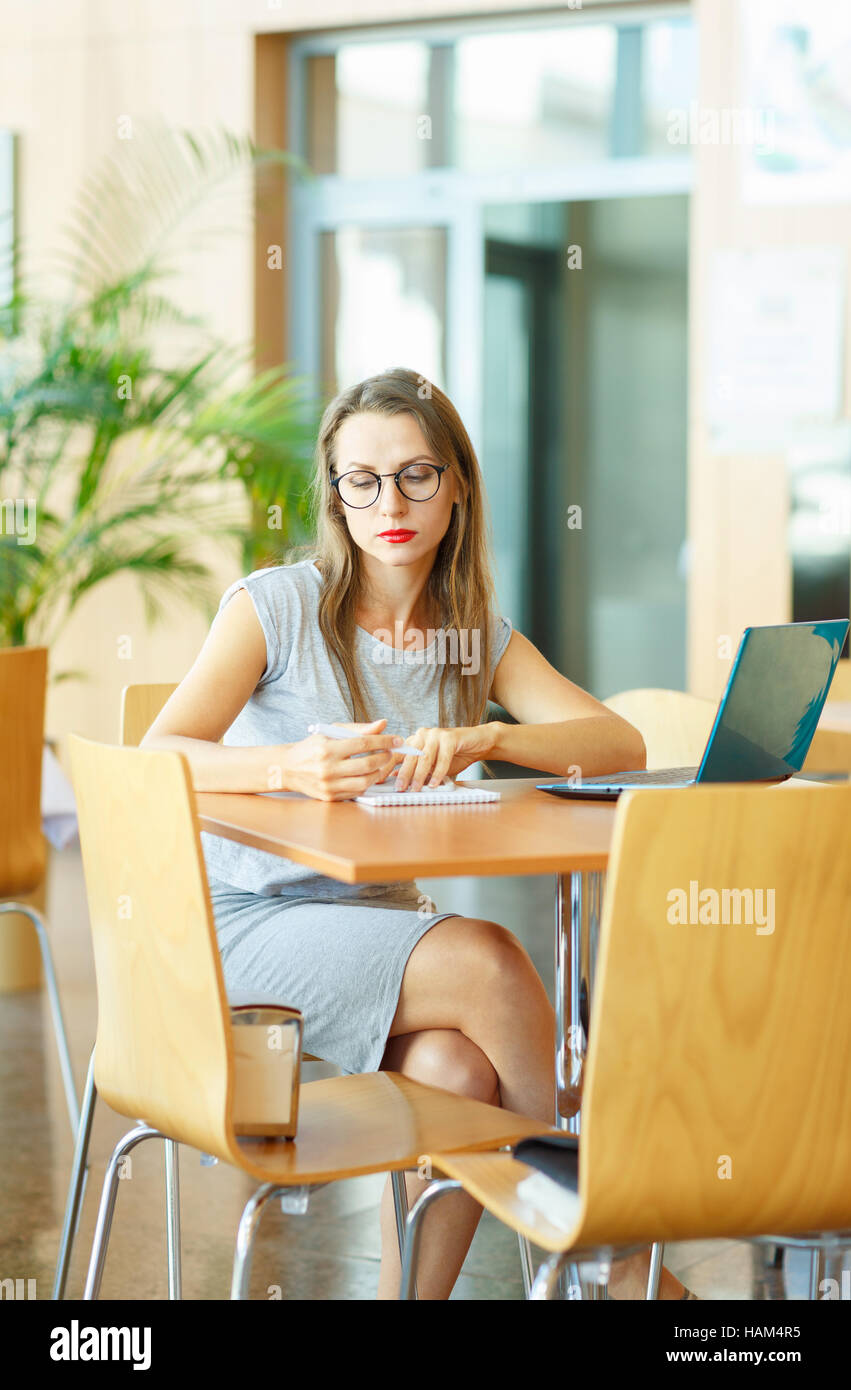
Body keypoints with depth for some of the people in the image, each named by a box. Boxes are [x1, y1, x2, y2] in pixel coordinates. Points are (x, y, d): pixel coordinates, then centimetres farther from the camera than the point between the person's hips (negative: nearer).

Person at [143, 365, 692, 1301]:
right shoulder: (274, 606, -5)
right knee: (487, 961, -27)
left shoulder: (478, 637, 9)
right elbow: (155, 760, -18)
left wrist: (481, 740, -25)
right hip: (245, 925, -4)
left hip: (383, 920, 4)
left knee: (457, 1068, -29)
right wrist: (290, 767, -38)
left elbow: (621, 744, -5)